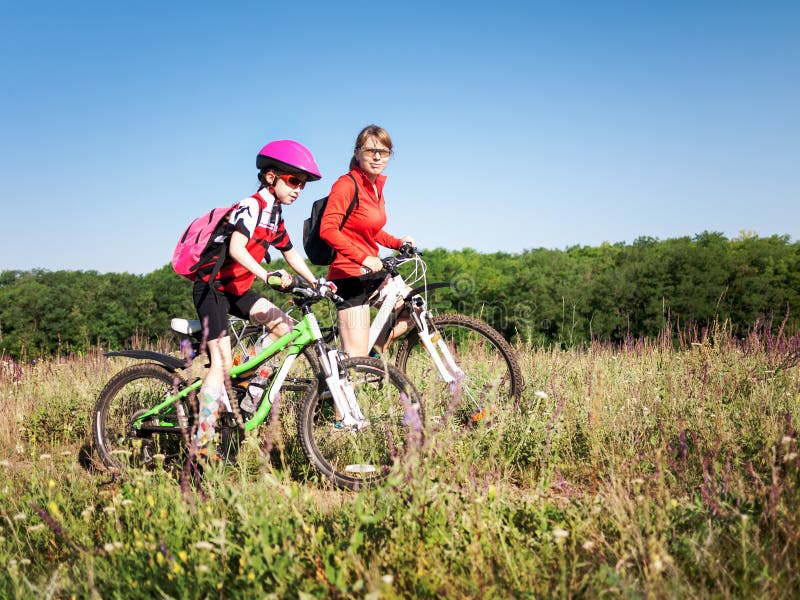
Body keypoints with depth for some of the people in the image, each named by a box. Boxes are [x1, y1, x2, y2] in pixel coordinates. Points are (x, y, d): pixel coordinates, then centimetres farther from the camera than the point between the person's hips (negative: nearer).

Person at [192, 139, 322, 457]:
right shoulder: (252, 206, -18)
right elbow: (236, 248, -33)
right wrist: (266, 275, -45)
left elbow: (291, 254, 18)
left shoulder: (275, 215, 10)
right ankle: (203, 440, -9)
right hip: (213, 287, -8)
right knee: (222, 361, -13)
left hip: (237, 288, 8)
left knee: (284, 327, -7)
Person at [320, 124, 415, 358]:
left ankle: (374, 349, 16)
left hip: (370, 273, 9)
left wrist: (398, 242, 7)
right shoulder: (347, 184, -15)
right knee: (356, 359, -9)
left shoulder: (377, 186, 12)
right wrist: (363, 258, -31)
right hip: (350, 275, -9)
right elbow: (327, 229, -26)